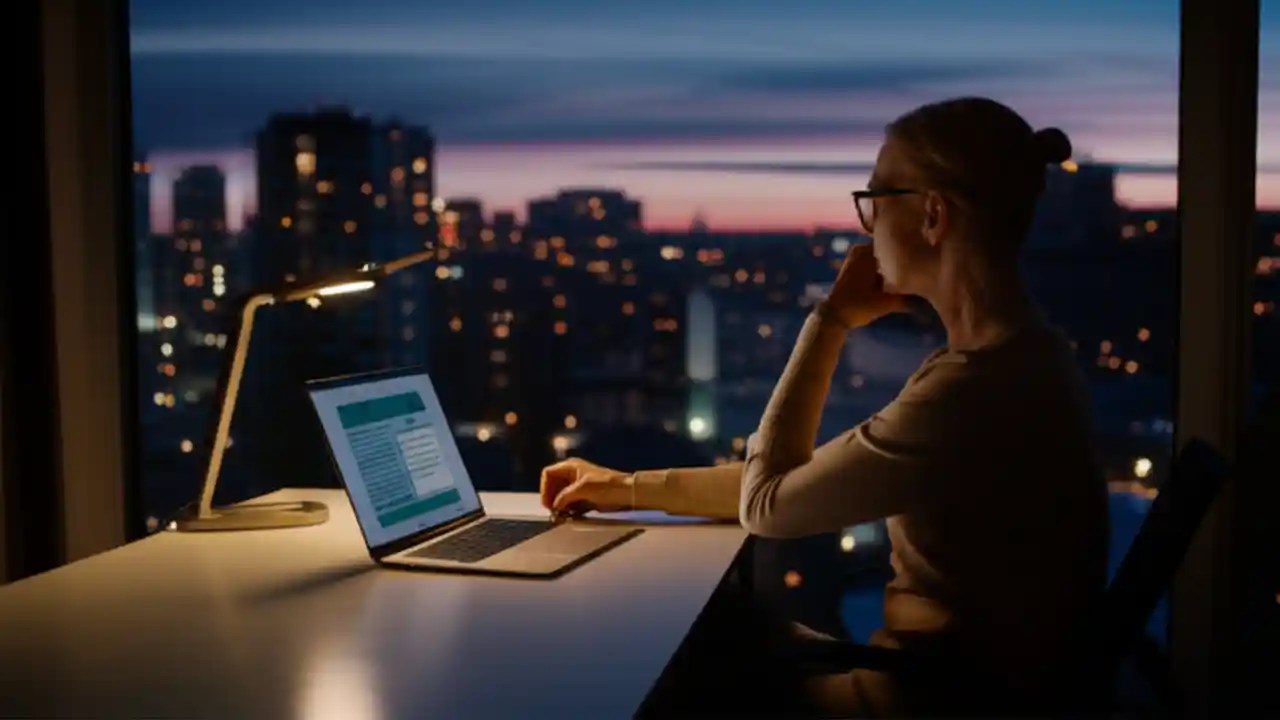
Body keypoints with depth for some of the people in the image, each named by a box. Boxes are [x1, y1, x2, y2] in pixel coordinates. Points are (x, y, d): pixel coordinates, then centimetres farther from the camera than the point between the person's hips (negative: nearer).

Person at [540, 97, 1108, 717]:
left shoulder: (977, 387, -28)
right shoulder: (1007, 356, 4)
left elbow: (765, 505, -15)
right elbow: (794, 479, 9)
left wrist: (831, 320, -9)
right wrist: (632, 487, 11)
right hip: (957, 669, 8)